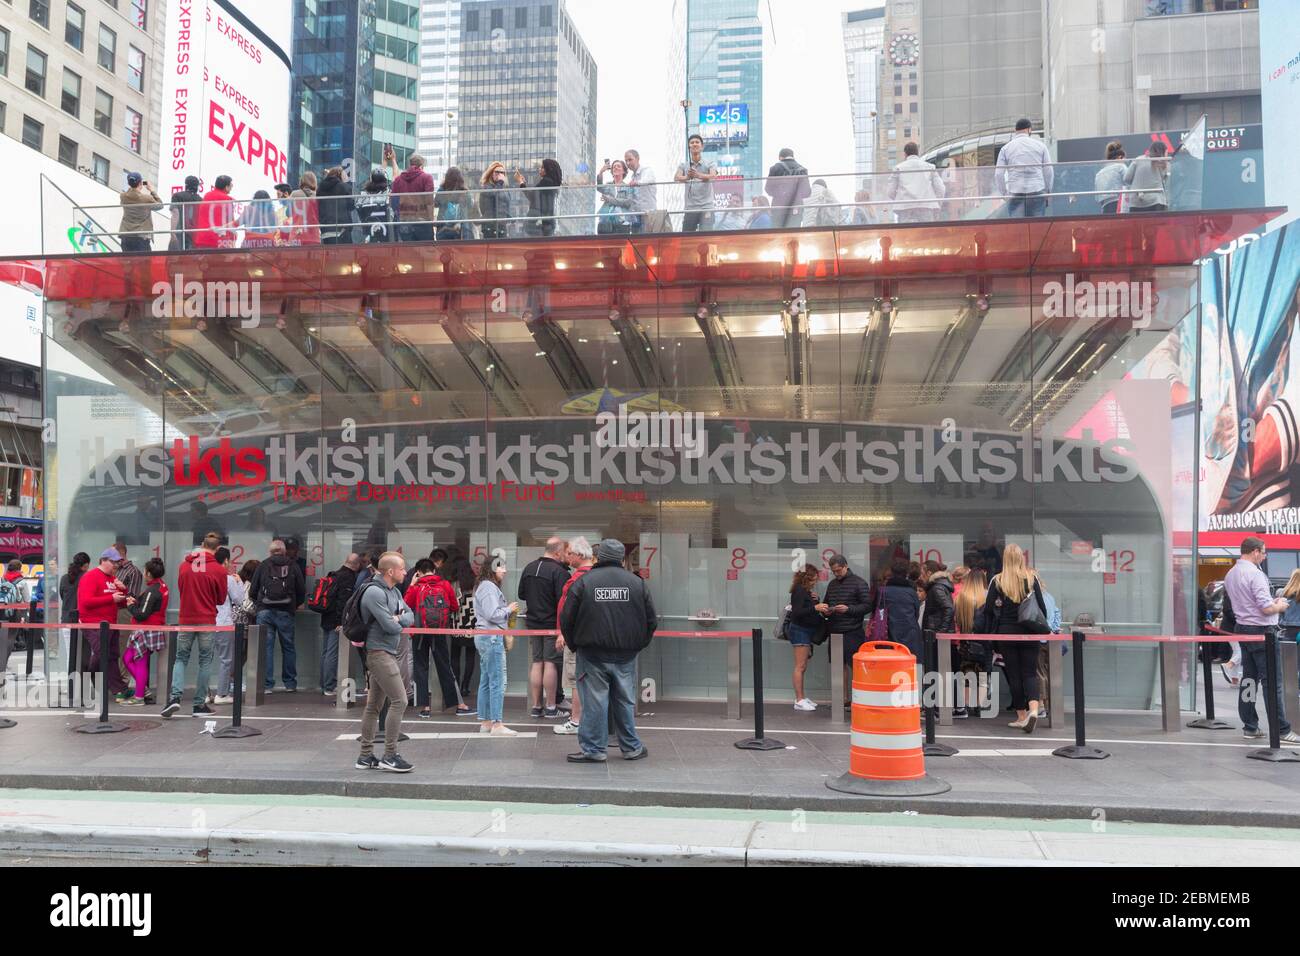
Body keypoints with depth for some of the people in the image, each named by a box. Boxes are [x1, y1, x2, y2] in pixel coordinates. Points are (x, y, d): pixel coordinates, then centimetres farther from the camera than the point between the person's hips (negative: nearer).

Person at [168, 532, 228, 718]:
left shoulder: (184, 565, 1)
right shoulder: (219, 570, -8)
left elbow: (180, 589, 12)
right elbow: (221, 599, 1)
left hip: (185, 619, 3)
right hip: (207, 621, -2)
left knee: (181, 659, 13)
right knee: (205, 661, 6)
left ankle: (175, 697, -5)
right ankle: (200, 705, 8)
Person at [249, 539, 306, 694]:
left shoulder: (263, 565, 4)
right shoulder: (293, 566, 4)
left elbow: (252, 591, 5)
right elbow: (302, 591, 4)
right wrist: (295, 605, 21)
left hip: (265, 611, 0)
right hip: (285, 612, 0)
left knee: (266, 647, 2)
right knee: (288, 647, 10)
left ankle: (267, 684, 0)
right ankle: (290, 684, 15)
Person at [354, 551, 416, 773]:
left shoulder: (393, 591, 13)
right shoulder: (374, 592, -17)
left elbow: (410, 616, 11)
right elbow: (389, 626, -22)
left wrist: (399, 618, -11)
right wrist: (400, 623, -1)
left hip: (387, 653, 10)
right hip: (378, 652, -10)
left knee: (374, 705, 13)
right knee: (399, 701, -12)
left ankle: (366, 756, 19)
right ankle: (390, 756, -7)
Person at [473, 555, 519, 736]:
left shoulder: (487, 586, 20)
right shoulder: (489, 587, -13)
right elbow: (492, 614, -21)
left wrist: (509, 613, 10)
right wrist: (509, 609, -7)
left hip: (485, 637, 11)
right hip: (492, 637, -11)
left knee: (486, 681, 12)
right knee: (497, 682, -9)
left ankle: (485, 722, 18)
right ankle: (497, 725, -9)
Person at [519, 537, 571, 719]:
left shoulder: (529, 568, 7)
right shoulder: (559, 571, -16)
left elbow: (521, 595, 16)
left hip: (533, 622, 6)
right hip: (552, 623, -6)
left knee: (537, 663, 11)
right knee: (551, 663, 0)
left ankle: (535, 706, 14)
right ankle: (550, 707, 4)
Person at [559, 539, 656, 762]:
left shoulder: (583, 582, -5)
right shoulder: (637, 582, 2)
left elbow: (566, 620, -4)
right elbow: (652, 621, 6)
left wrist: (573, 644, 11)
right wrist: (639, 644, 17)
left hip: (592, 654, -2)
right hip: (626, 656, 2)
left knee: (594, 701, 3)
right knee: (625, 701, 12)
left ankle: (593, 750, 7)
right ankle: (632, 748, 20)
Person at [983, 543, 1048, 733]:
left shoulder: (997, 581, -4)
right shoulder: (1031, 578, 0)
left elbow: (988, 610, -4)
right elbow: (1042, 607, 2)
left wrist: (992, 633, 4)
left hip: (1006, 633, -1)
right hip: (1029, 632, 1)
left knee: (1014, 675, 8)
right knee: (1030, 673, 5)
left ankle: (1022, 716, 11)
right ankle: (1033, 709, -17)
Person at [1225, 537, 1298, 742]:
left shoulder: (1230, 575, 11)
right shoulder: (1255, 574, -17)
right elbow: (1266, 608, -20)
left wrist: (1273, 601, 19)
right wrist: (1280, 606, 0)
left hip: (1242, 628, 9)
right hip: (1261, 631, -9)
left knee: (1249, 679, 11)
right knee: (1272, 682, -4)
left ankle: (1250, 727, 14)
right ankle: (1282, 731, -1)